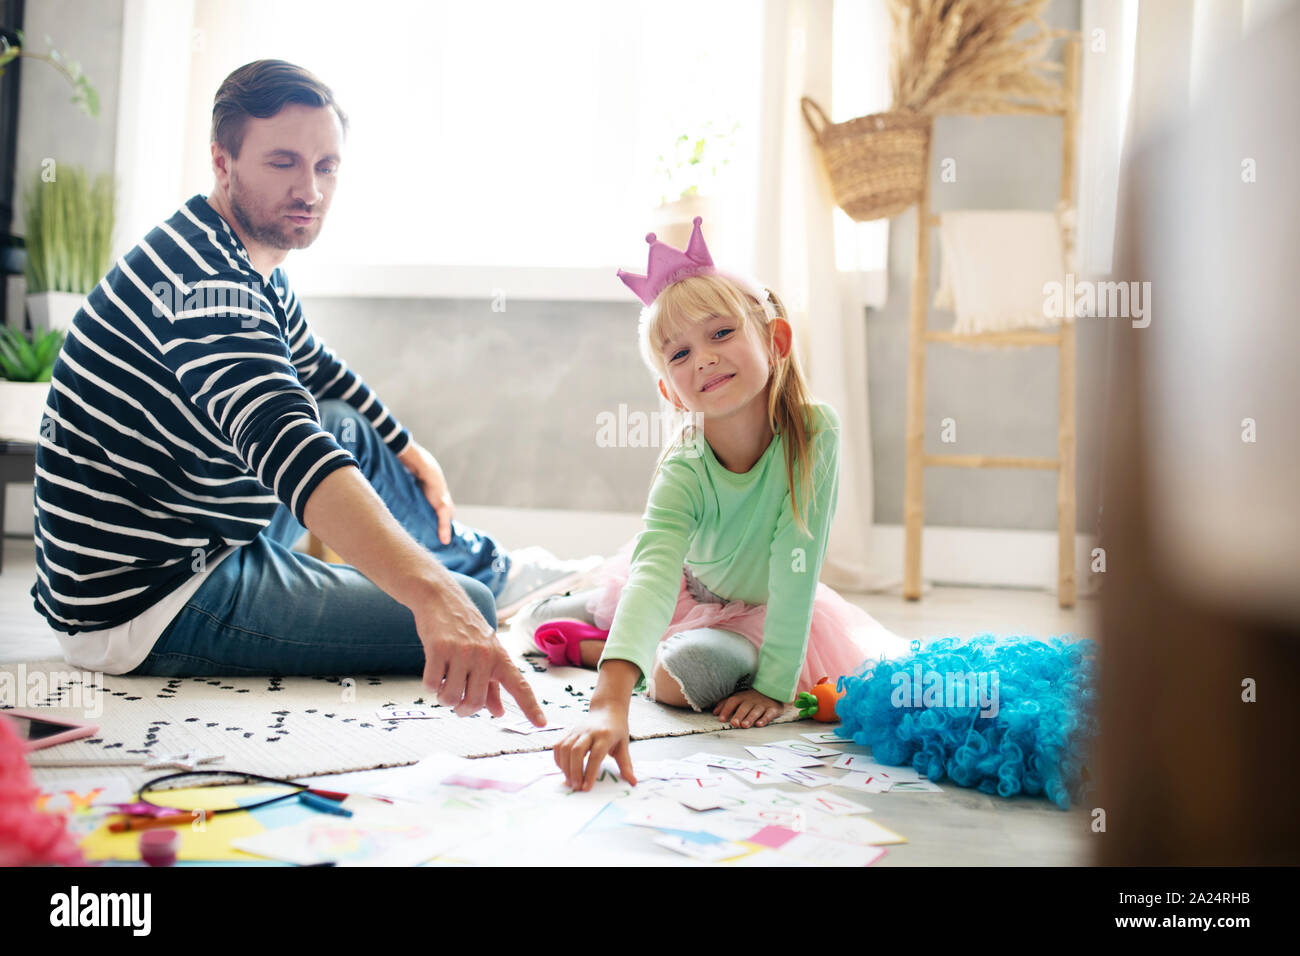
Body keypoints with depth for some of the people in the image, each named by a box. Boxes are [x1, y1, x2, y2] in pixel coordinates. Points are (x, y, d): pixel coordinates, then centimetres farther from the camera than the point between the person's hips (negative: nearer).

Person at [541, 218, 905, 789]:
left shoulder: (816, 432, -34)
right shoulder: (683, 476, -34)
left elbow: (795, 571, -30)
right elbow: (654, 575, -51)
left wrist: (774, 683, -30)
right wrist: (609, 703, -64)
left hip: (769, 611, -2)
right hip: (688, 593, 2)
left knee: (683, 676, -31)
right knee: (534, 623, 9)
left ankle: (589, 646, -3)